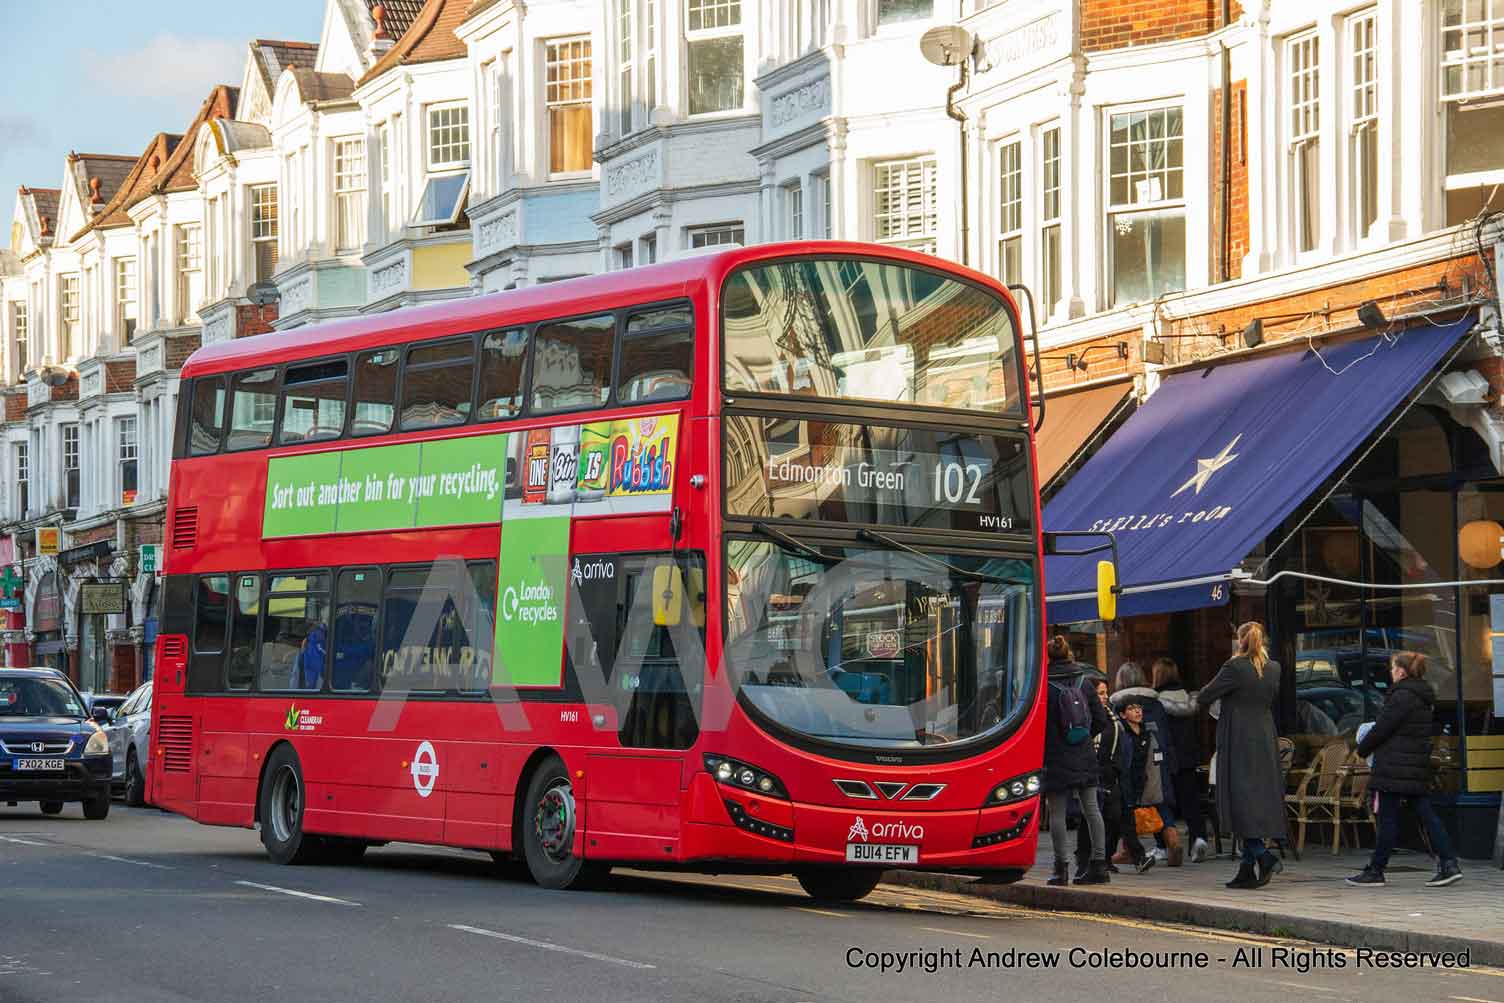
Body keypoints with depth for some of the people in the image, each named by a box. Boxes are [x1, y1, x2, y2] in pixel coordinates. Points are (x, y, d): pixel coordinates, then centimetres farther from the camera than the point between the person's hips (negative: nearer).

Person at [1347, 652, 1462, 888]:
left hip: (1395, 768, -9)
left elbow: (1381, 728, -14)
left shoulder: (1402, 696, -14)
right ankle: (1449, 864, -2)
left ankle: (1375, 871, 4)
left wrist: (1362, 749, 2)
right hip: (1419, 765, 9)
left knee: (1388, 819, -3)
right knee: (1426, 814, 6)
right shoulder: (1423, 697, 15)